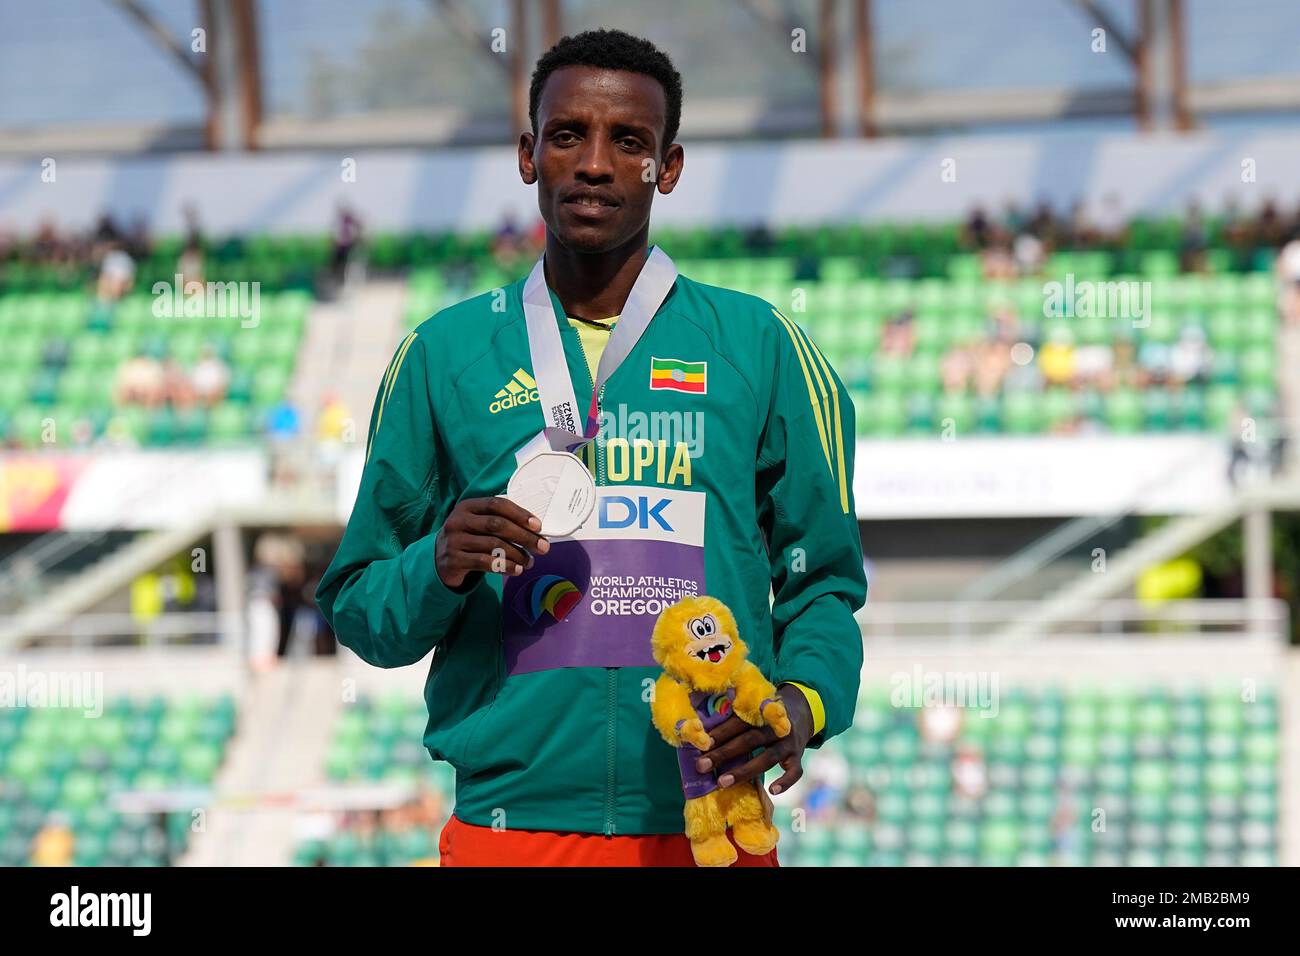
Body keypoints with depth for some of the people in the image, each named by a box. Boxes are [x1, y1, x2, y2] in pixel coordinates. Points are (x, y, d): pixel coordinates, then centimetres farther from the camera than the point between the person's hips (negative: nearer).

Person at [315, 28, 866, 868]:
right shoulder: (443, 355, 7)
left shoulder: (759, 347, 6)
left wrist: (804, 702, -13)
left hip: (710, 823, 0)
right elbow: (357, 609, 9)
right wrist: (439, 572, -13)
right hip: (508, 821, 0)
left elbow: (823, 582, 7)